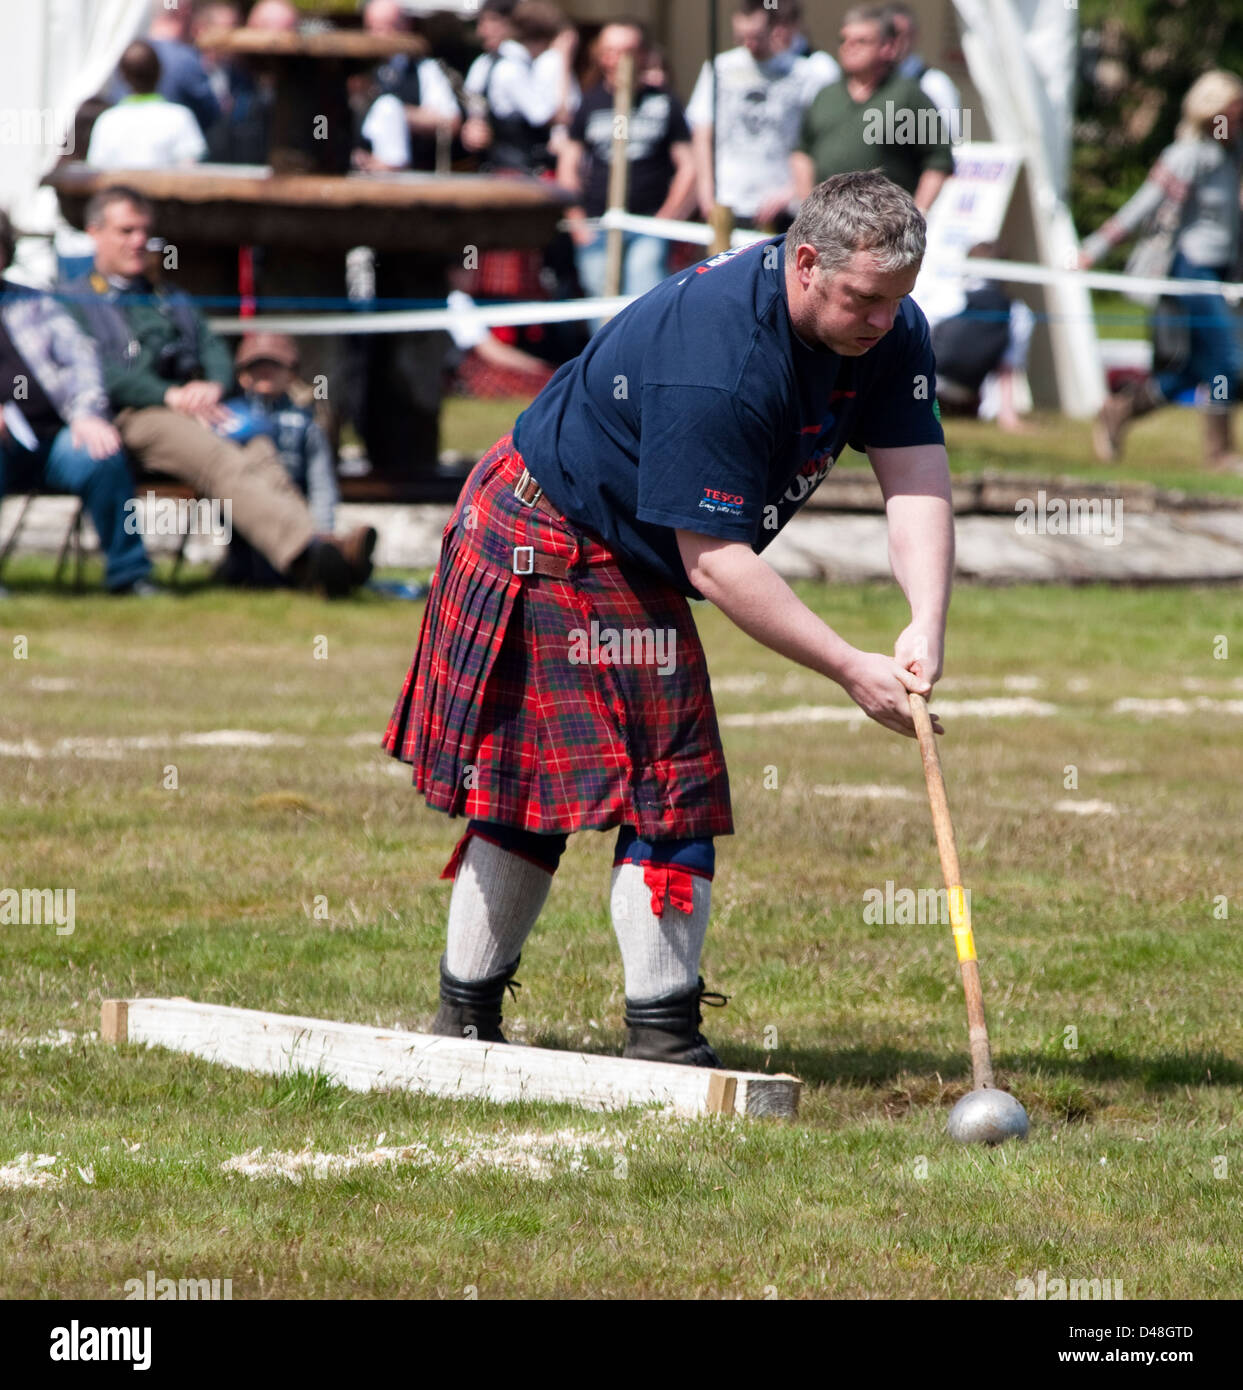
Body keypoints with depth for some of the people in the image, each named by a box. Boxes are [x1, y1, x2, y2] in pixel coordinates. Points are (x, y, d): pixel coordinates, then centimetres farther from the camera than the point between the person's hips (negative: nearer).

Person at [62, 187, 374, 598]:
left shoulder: (172, 303, 38)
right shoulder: (74, 302, 18)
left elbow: (214, 349, 21)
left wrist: (213, 385, -5)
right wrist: (169, 395, -14)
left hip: (194, 407, 5)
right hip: (132, 418, -5)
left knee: (260, 453, -31)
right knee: (223, 463, -36)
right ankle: (310, 554, -61)